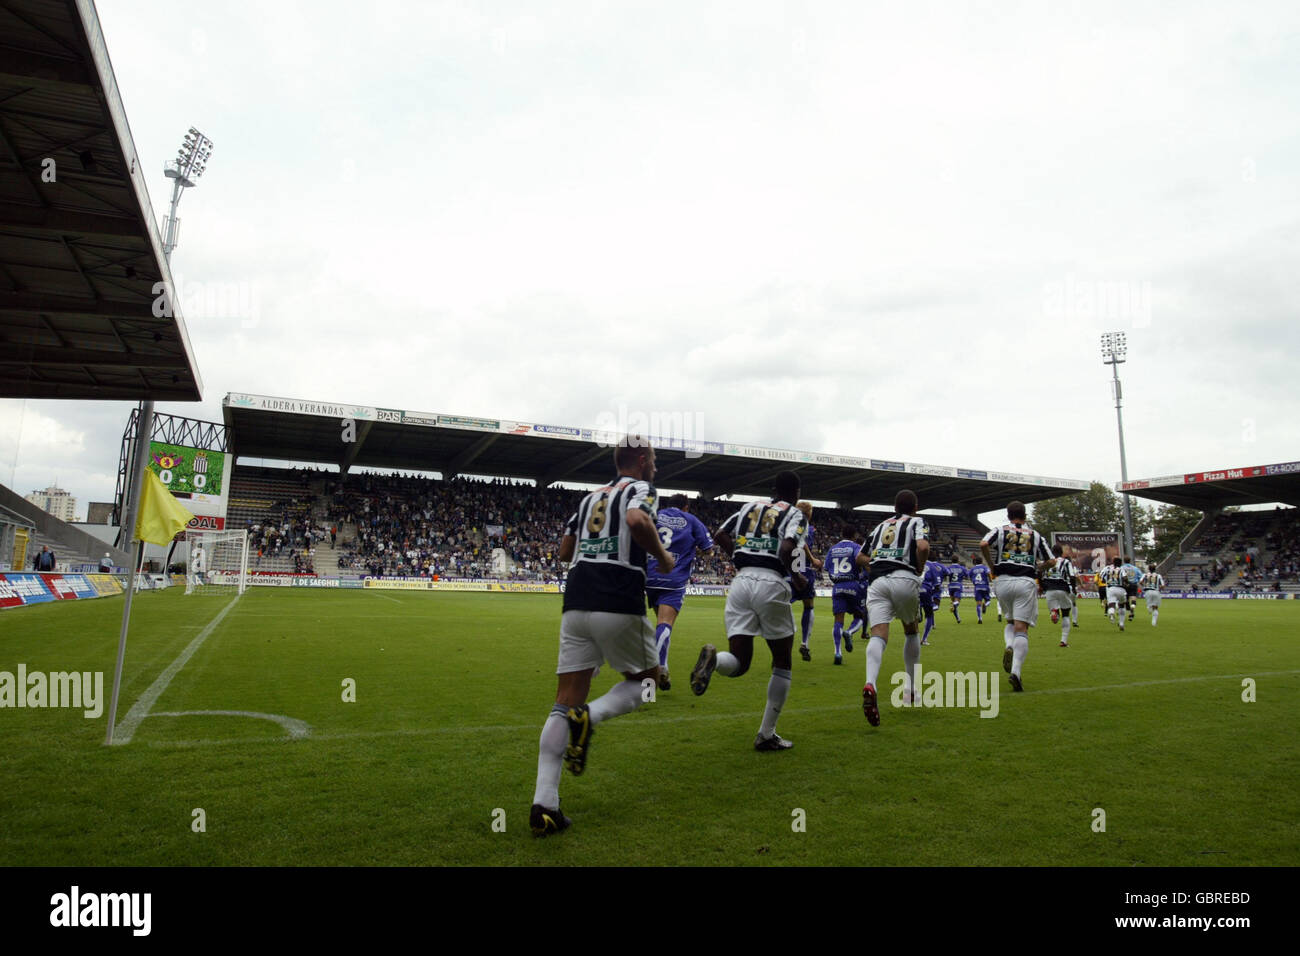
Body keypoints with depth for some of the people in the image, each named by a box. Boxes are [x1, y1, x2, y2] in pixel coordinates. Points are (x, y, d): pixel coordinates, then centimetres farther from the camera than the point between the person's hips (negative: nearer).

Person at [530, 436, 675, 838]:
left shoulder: (591, 497, 23)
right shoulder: (641, 489, 3)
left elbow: (565, 550, 24)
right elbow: (637, 520, -20)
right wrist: (662, 555, -4)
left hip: (576, 602, 6)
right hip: (619, 603, -6)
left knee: (566, 702, 6)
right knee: (643, 680, 17)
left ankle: (544, 805, -1)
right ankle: (589, 716, -12)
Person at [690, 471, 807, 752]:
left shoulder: (751, 507, 20)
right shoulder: (796, 515, 5)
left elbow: (720, 536, 16)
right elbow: (786, 549, -13)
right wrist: (795, 577, 4)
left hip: (742, 581, 4)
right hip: (772, 584, -4)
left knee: (739, 663, 7)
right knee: (783, 663, 16)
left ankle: (712, 659, -29)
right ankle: (766, 735, 16)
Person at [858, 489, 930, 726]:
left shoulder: (880, 526, 28)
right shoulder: (917, 522, 14)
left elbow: (860, 557, 32)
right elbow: (923, 547, -7)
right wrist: (919, 569, 9)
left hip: (877, 582, 2)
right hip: (904, 580, -2)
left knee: (878, 636, -13)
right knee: (911, 631, 22)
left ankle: (870, 684, -40)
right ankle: (911, 689, 27)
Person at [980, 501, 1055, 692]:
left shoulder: (1000, 530, 11)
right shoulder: (1035, 535, 15)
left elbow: (983, 544, -8)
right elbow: (1051, 561, 14)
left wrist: (992, 566, 5)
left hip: (1004, 581, 1)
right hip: (1027, 582, -1)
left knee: (1011, 621, 22)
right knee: (1021, 628, -6)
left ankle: (1009, 646, -9)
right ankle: (1016, 671, -21)